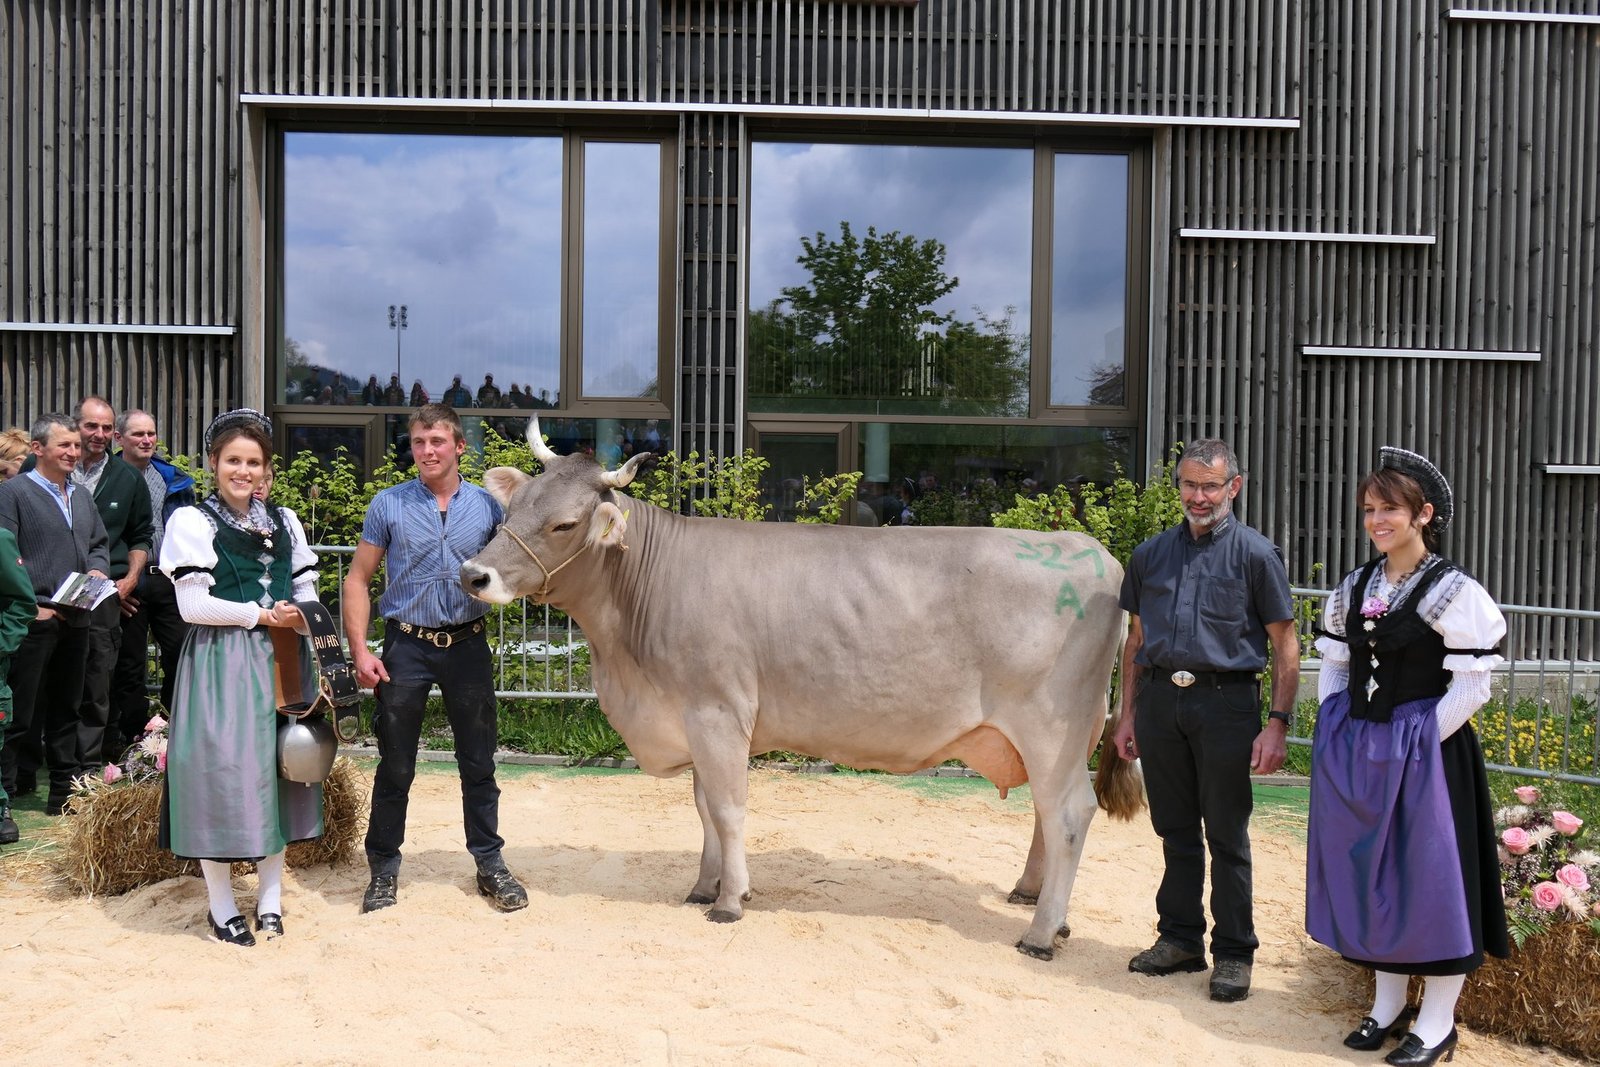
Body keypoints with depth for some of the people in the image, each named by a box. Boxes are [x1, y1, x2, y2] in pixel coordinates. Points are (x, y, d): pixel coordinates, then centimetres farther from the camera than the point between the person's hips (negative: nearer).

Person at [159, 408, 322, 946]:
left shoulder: (283, 521, 13)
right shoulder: (192, 521, -2)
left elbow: (306, 593, 15)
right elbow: (193, 604, -9)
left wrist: (298, 621, -3)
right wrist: (262, 614, -7)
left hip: (277, 662, 5)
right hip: (220, 663, -4)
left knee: (274, 768, 7)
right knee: (222, 770, -3)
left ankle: (270, 897, 18)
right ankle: (222, 906, 10)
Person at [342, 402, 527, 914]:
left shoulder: (487, 506, 4)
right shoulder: (388, 506, 1)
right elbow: (358, 579, 3)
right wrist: (360, 650, -6)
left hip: (468, 646, 1)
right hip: (405, 646, -1)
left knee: (478, 764, 9)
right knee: (395, 767, 7)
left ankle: (490, 865, 22)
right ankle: (384, 870, 22)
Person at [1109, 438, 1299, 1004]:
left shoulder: (1255, 554, 0)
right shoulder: (1151, 554, 11)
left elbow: (1285, 646, -1)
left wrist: (1278, 724, -9)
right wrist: (1127, 715, 11)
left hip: (1225, 702, -4)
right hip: (1159, 700, 4)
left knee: (1226, 835, 2)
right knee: (1176, 830, 12)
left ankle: (1233, 953, 14)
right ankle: (1180, 937, 25)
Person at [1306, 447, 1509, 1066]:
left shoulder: (1453, 592, -11)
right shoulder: (1353, 588, 8)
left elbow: (1471, 686, -13)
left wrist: (1418, 740, -15)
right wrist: (1337, 731, 4)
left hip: (1422, 754, -6)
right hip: (1356, 753, 6)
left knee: (1429, 874, 1)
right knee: (1369, 872, 12)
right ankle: (1388, 1002, 27)